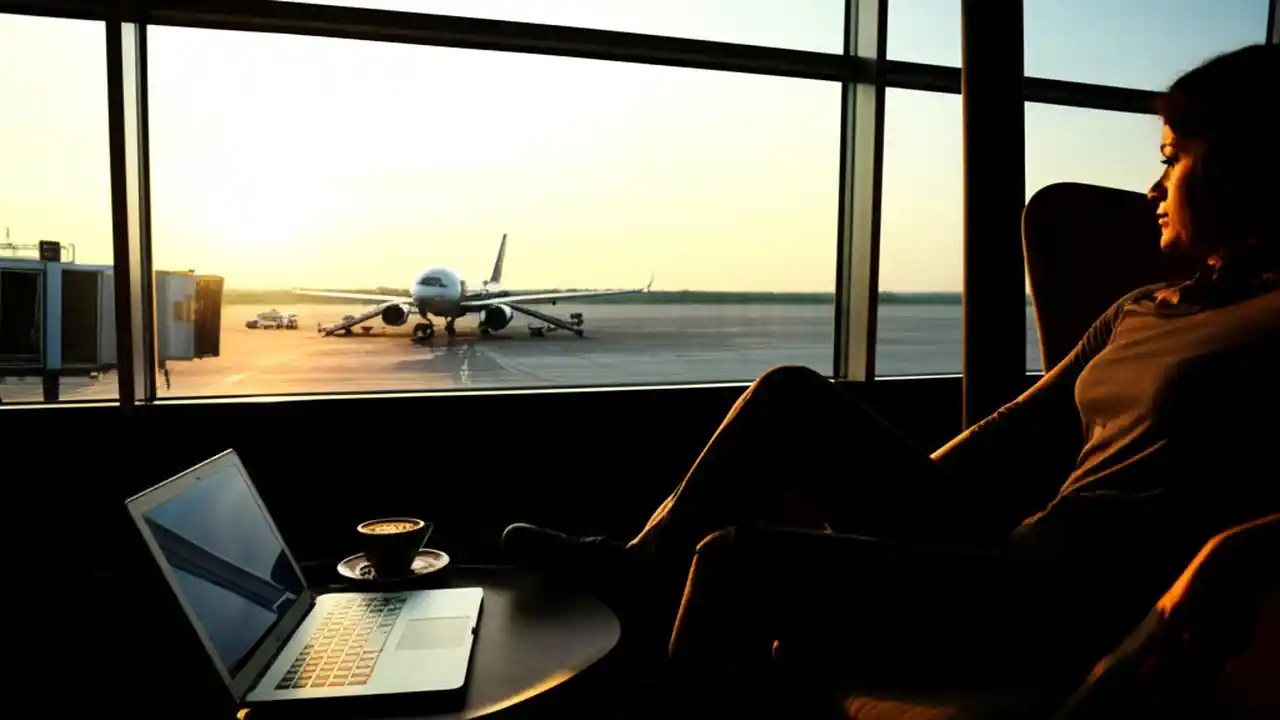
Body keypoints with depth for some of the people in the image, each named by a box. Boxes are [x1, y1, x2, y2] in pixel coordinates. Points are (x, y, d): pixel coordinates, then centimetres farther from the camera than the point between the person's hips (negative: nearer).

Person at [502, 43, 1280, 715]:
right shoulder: (1140, 309, 17)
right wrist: (849, 491, 8)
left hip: (1078, 604, -7)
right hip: (1009, 554, 8)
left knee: (738, 561, -23)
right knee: (792, 397, 3)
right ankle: (643, 562, 12)